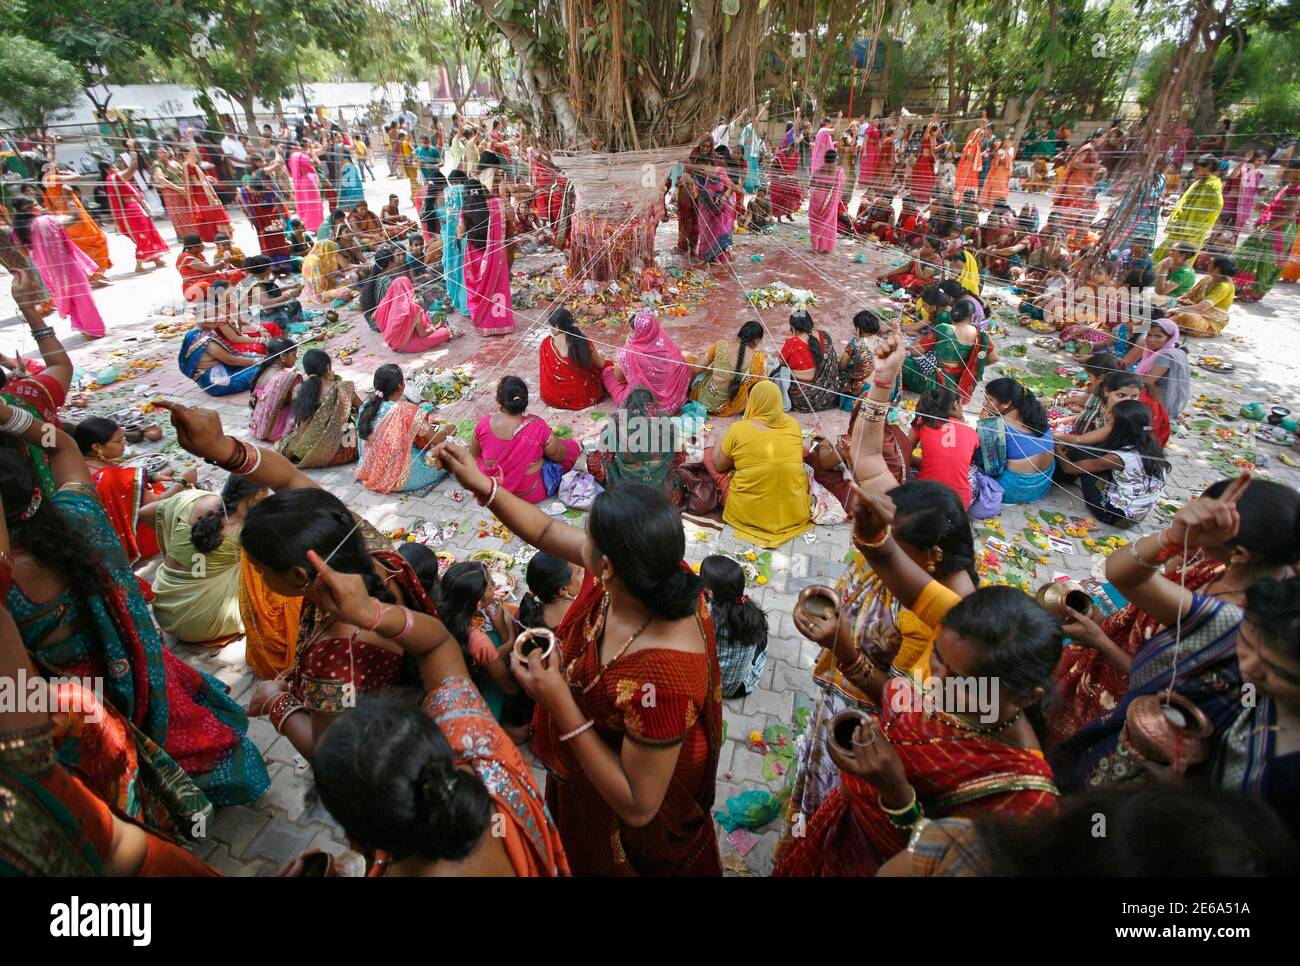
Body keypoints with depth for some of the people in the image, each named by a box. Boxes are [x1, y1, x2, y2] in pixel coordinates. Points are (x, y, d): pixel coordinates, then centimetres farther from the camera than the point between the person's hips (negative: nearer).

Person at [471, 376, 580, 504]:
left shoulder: (485, 422, -17)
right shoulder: (537, 427, -26)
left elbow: (474, 454, 1)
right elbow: (560, 456, -11)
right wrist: (550, 436, 8)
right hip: (528, 493, -3)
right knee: (572, 446, 9)